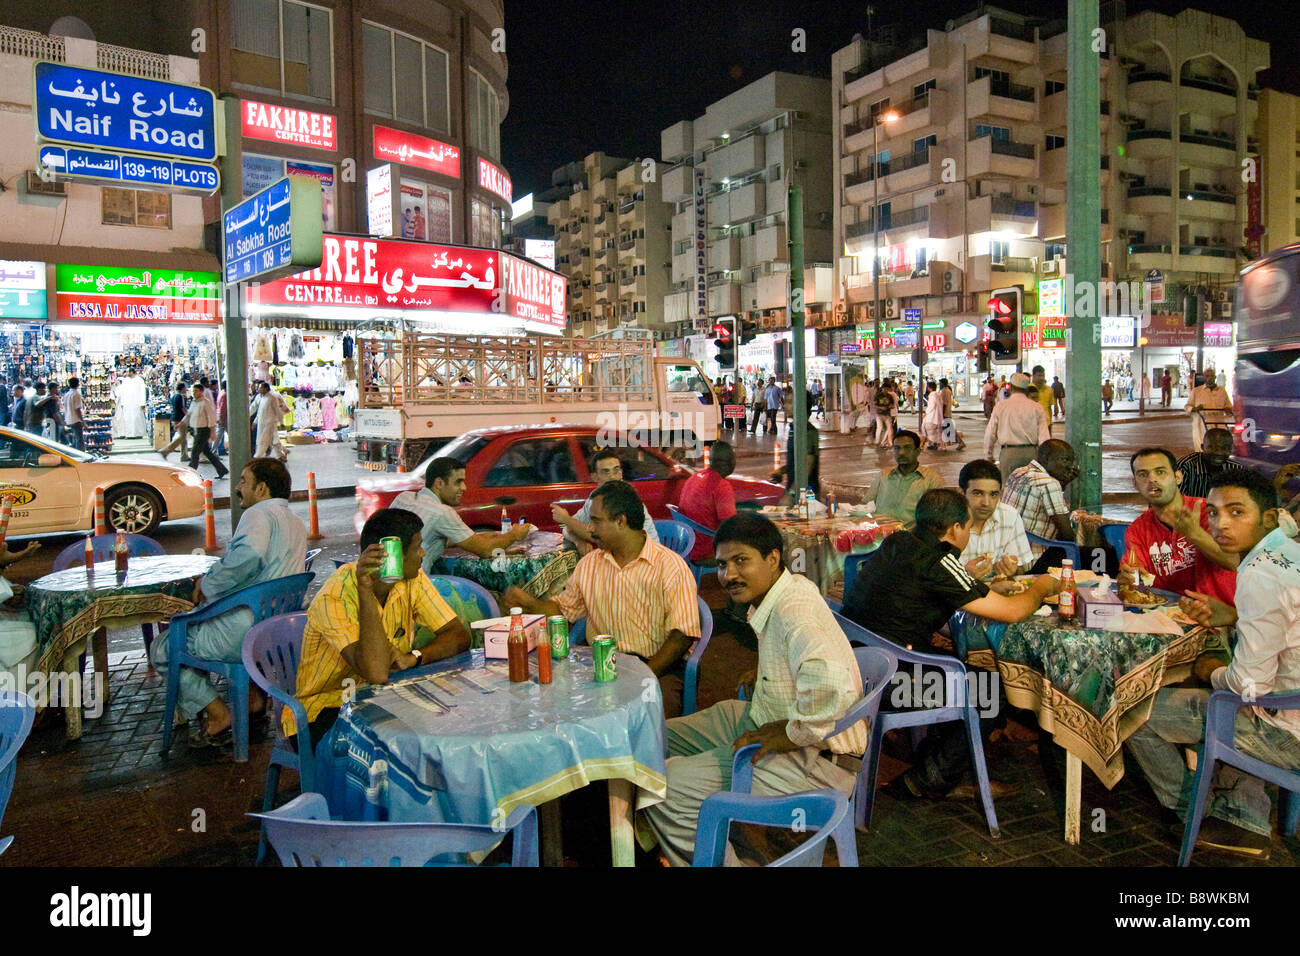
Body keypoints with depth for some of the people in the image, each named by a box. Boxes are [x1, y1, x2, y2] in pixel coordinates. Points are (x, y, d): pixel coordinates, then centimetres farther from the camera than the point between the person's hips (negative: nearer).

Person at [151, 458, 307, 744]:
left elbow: (247, 556, -36)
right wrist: (213, 580, 11)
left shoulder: (259, 514, -14)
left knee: (161, 649, 9)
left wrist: (208, 585, -18)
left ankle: (217, 712, 6)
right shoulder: (296, 523, 16)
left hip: (243, 632, -9)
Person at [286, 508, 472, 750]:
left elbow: (459, 635, -4)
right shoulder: (335, 599, -24)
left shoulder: (412, 580, -4)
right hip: (326, 709, -6)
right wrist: (366, 591, -38)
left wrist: (413, 657, -22)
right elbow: (376, 673, -36)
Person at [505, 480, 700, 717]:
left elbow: (682, 635, -11)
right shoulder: (588, 564, 15)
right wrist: (528, 603, 7)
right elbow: (564, 609, 26)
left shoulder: (671, 567, -4)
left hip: (659, 667, -4)